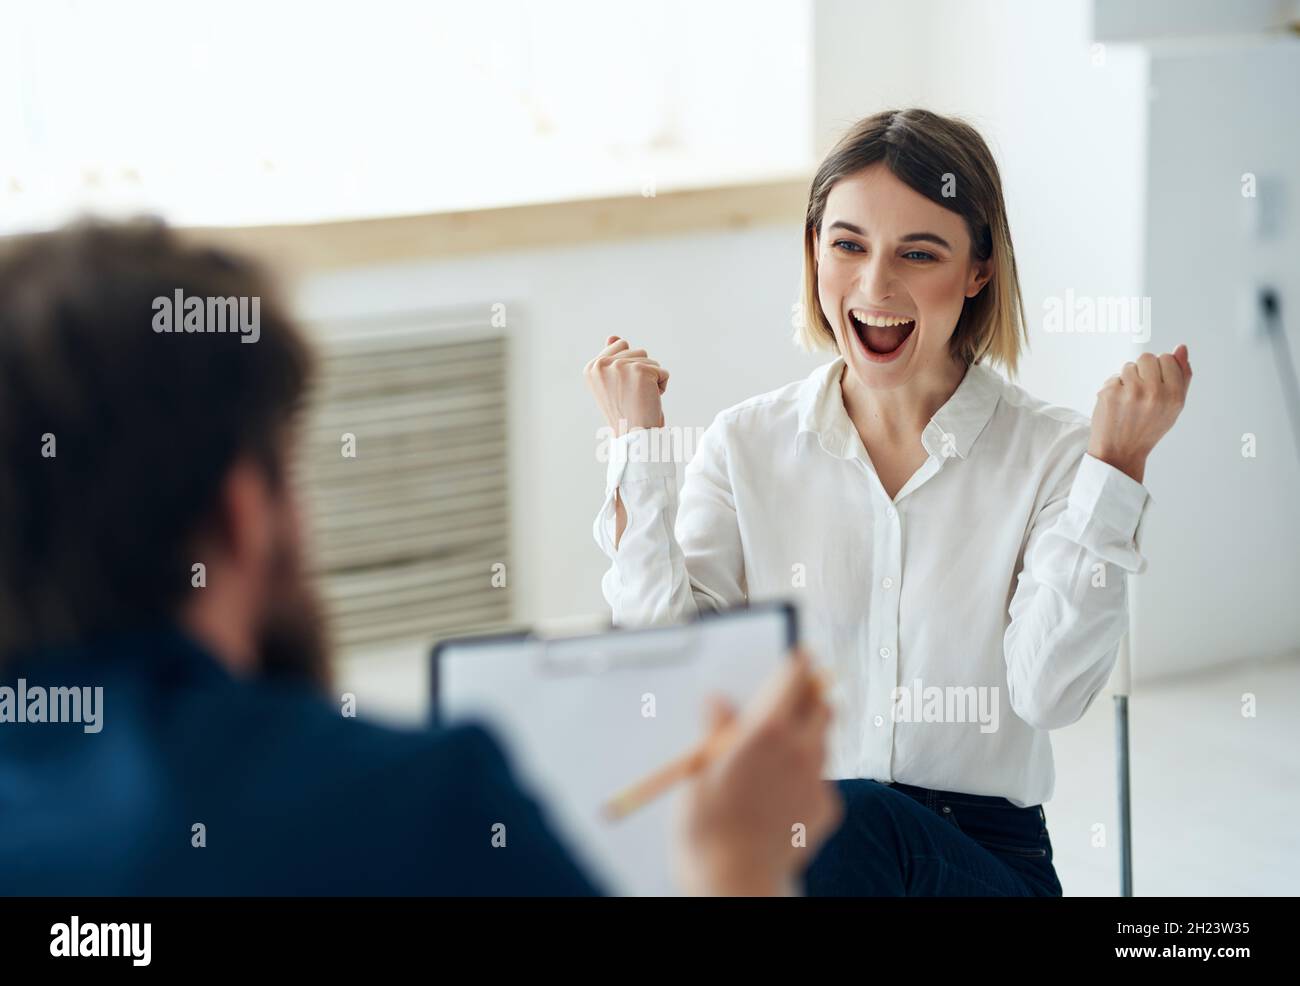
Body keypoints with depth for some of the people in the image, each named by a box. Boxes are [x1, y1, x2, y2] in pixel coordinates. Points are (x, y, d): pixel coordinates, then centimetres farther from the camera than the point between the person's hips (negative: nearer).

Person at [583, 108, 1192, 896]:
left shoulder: (1053, 455, 0)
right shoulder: (748, 445, 7)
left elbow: (1049, 692, -13)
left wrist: (1117, 463, -14)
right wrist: (639, 444, -3)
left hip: (980, 856, -1)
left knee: (855, 818, -33)